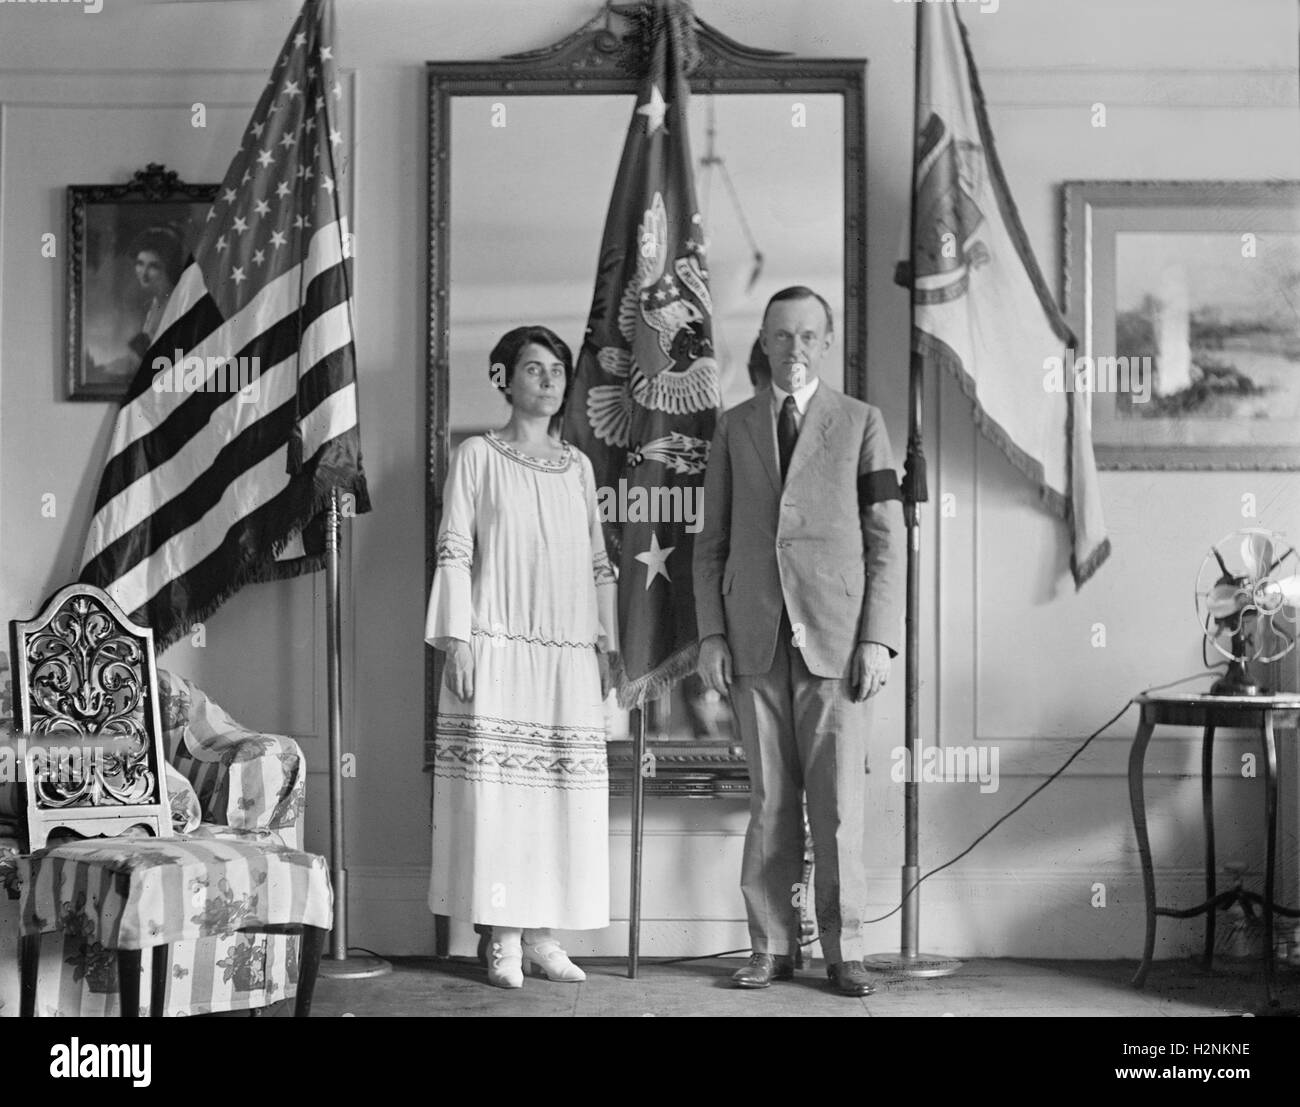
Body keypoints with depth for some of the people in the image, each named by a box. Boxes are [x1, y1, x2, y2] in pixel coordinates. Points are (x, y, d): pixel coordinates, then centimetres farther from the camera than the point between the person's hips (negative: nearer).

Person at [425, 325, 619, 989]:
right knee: (496, 786, -6)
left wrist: (605, 646, 12)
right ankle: (503, 939, 0)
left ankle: (542, 935, 8)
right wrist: (458, 640, -10)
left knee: (564, 791, 1)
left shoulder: (578, 466, 16)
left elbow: (596, 562, 17)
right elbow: (453, 550, -2)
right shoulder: (478, 456, 3)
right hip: (497, 648, -4)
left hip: (569, 657, 4)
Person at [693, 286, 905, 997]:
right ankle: (771, 945, 10)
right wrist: (711, 634, 2)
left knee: (839, 800, -2)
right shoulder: (733, 428, 13)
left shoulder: (860, 423, 8)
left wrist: (878, 638, -5)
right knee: (769, 799, 3)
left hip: (835, 636, -1)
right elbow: (713, 540, 13)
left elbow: (886, 539, 4)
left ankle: (844, 951, 6)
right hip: (755, 637, 2)